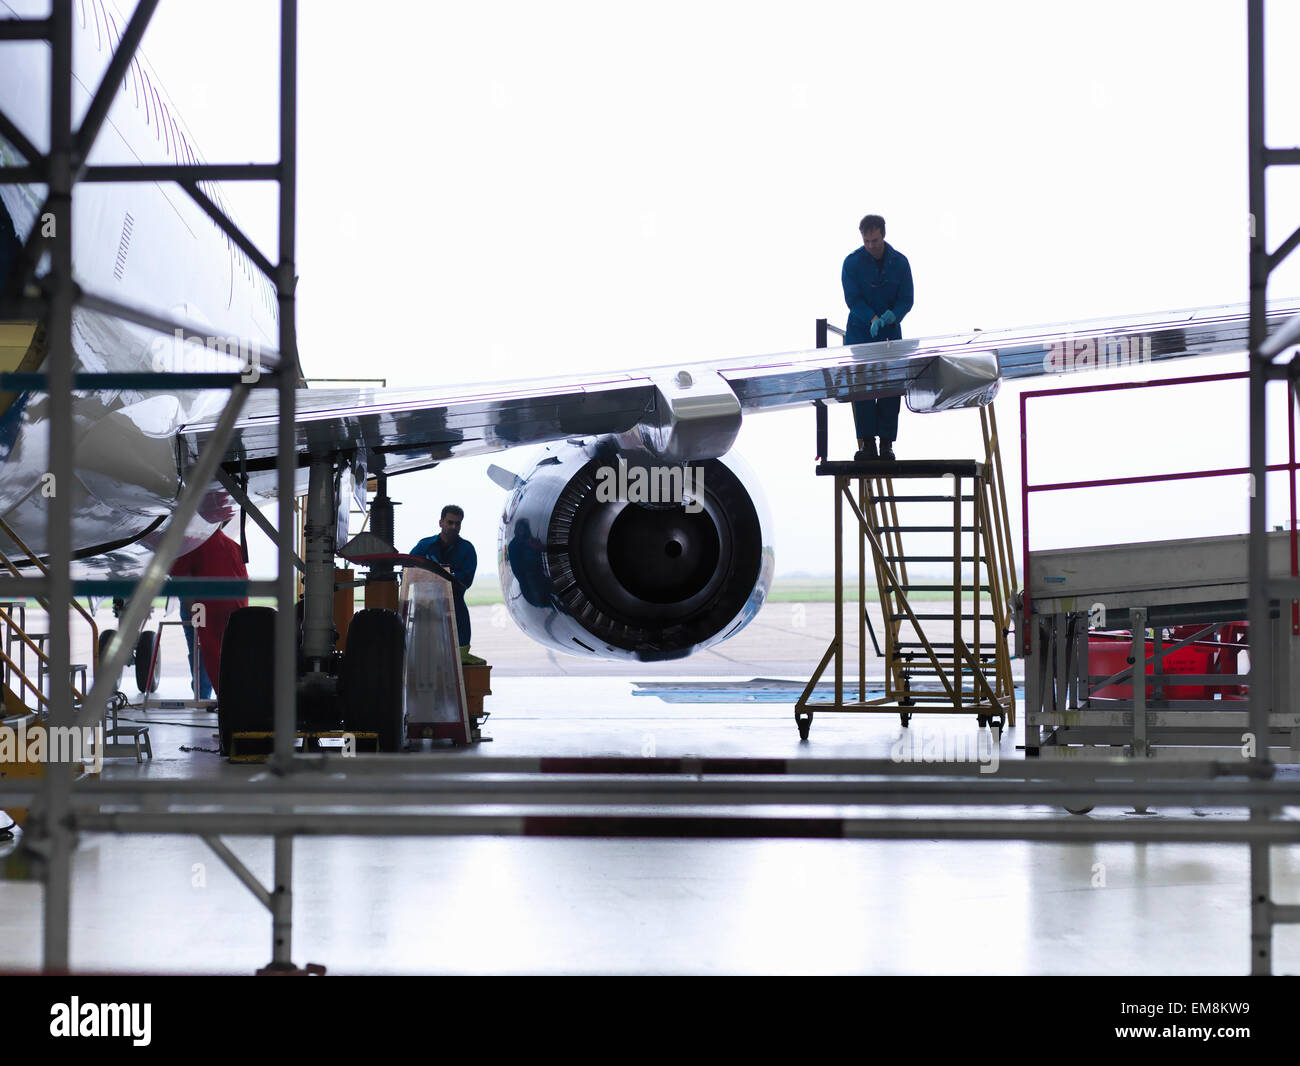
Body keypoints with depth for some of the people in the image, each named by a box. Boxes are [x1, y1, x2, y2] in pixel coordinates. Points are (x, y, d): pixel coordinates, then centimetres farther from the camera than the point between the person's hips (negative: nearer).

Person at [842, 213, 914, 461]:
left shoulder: (899, 262, -1)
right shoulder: (852, 262, -6)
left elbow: (906, 299, -1)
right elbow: (852, 299, -10)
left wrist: (891, 316, -21)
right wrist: (872, 319, -26)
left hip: (890, 333, 1)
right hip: (860, 333, -1)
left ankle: (887, 443, 4)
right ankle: (867, 443, -3)